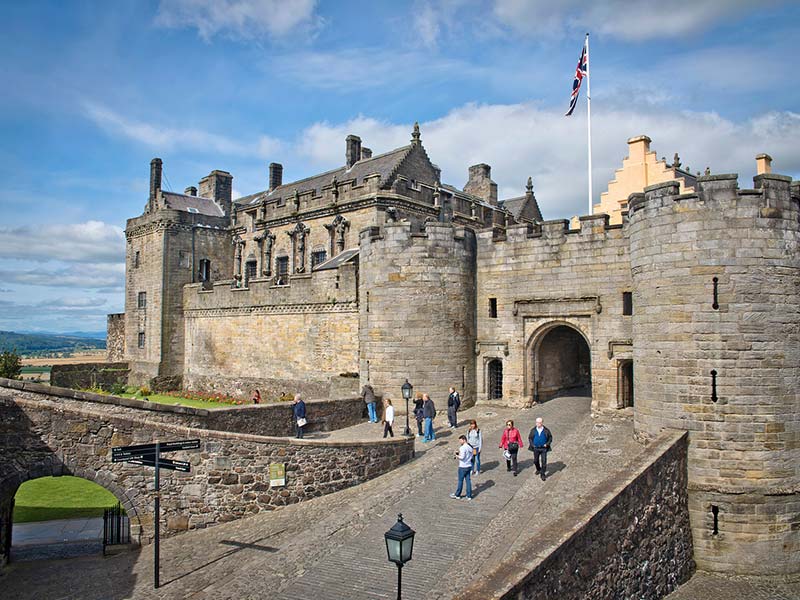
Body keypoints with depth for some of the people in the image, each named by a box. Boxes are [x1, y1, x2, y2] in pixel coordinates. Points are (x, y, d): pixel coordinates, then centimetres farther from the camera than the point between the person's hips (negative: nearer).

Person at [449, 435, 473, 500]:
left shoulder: (462, 448, -18)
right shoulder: (470, 447, 7)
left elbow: (462, 457, -26)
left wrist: (457, 456, -6)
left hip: (462, 467, -7)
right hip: (469, 466, 7)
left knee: (460, 481, 5)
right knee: (468, 481, 9)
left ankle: (457, 495, 17)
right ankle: (469, 495, 12)